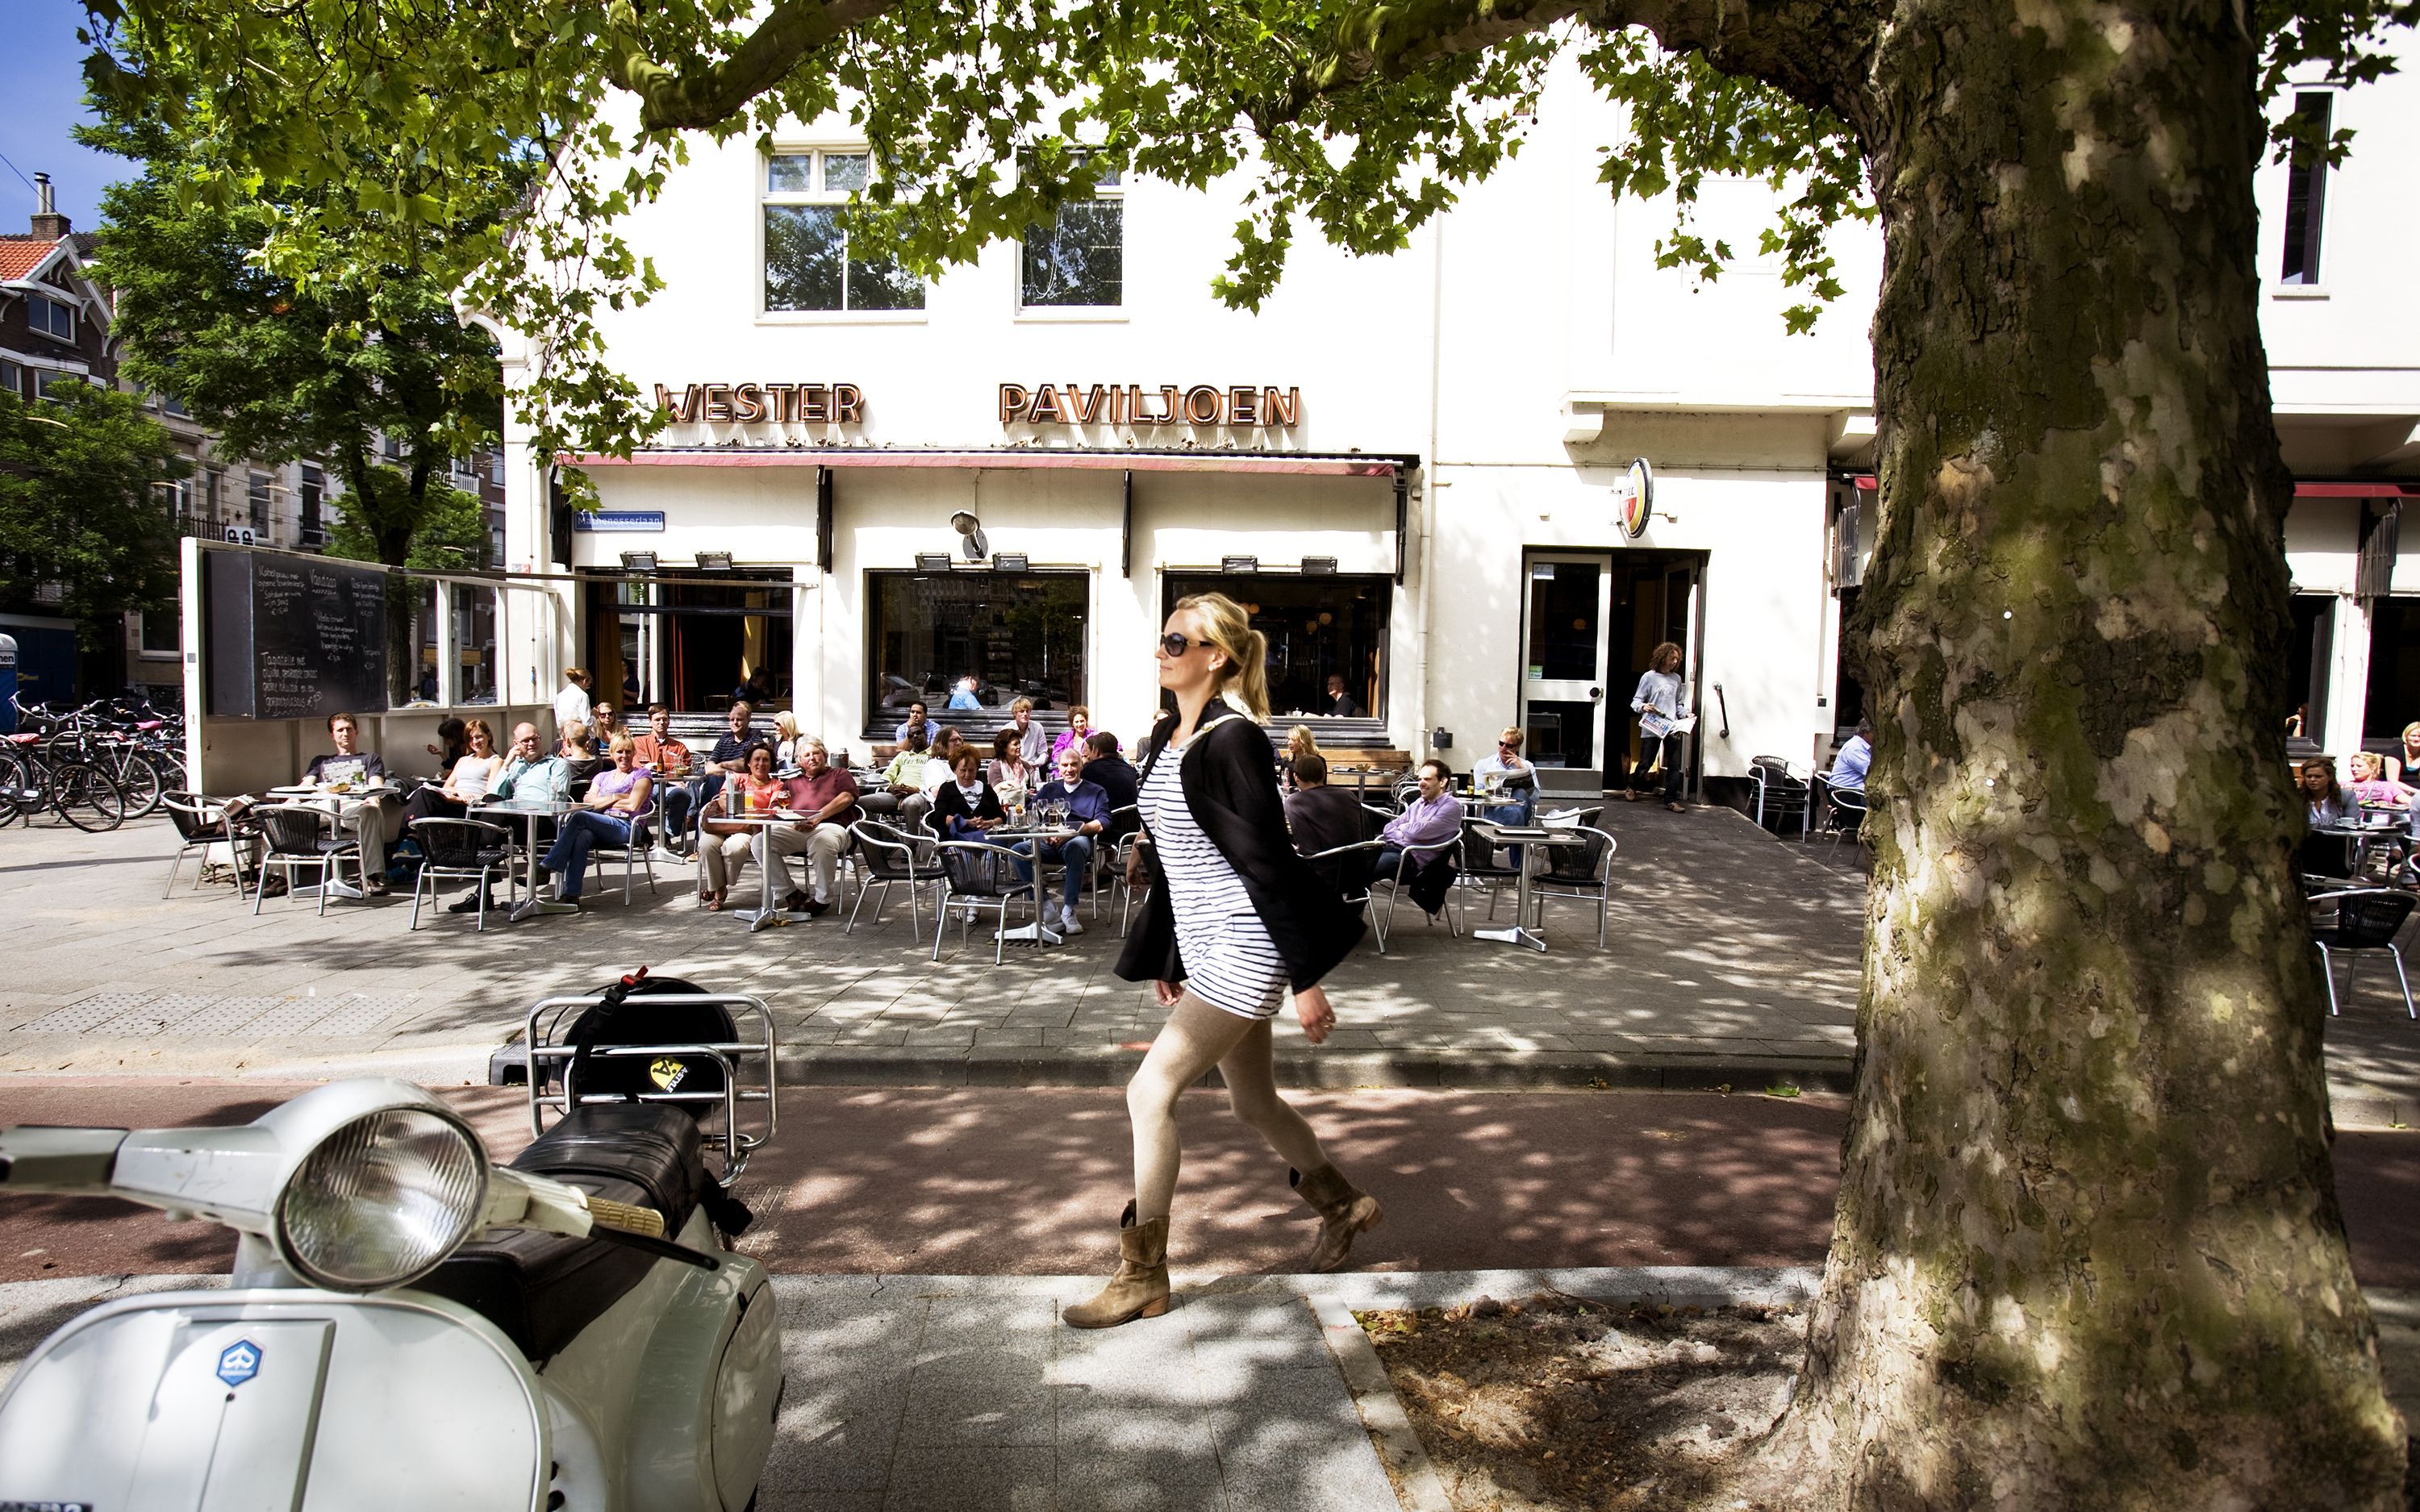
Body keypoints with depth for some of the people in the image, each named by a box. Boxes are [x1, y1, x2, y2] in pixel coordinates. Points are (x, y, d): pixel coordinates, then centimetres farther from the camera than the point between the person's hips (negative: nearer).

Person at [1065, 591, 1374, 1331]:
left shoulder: (1234, 741, -17)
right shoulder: (1167, 735, 9)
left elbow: (1273, 861, -18)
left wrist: (1307, 980, -17)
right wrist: (1164, 957, 20)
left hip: (1242, 948, -9)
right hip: (1205, 947, 9)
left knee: (1151, 1094, -9)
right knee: (1256, 1105, 19)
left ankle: (1143, 1276, 6)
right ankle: (1342, 1205, 43)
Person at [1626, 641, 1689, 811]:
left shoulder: (1676, 678, 12)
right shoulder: (1649, 677, -2)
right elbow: (1636, 701, -1)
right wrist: (1643, 707, -22)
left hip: (1671, 729, 4)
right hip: (1651, 728, -4)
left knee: (1674, 765, -3)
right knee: (1645, 763, 4)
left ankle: (1671, 800, 3)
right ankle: (1631, 788, 30)